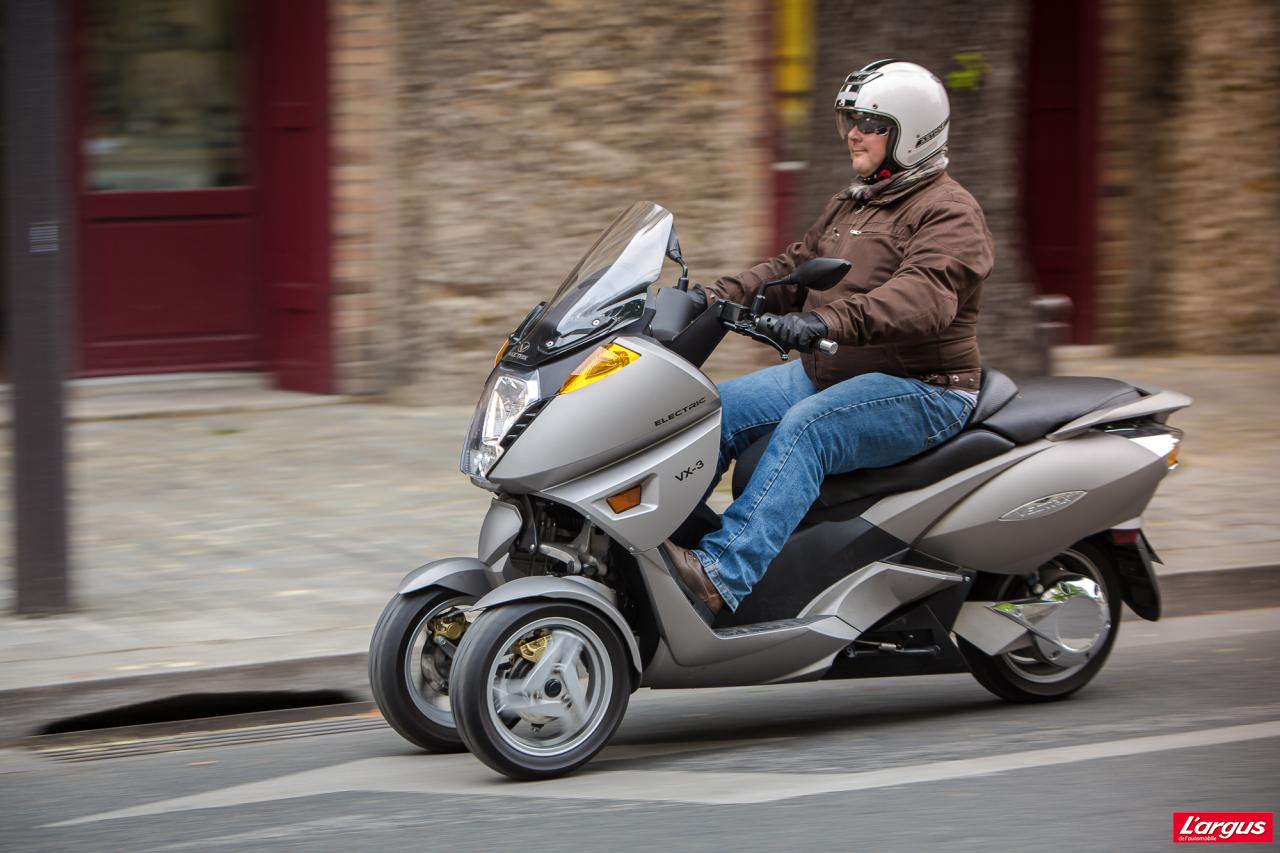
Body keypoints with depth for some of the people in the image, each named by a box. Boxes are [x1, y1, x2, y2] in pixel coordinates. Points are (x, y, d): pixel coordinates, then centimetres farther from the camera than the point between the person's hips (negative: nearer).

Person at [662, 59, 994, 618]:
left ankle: (723, 576, -46)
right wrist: (715, 298, 3)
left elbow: (924, 297, -29)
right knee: (717, 409, -7)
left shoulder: (947, 212, -11)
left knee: (805, 430, -34)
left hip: (924, 389, -10)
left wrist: (829, 321, -44)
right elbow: (794, 268, 21)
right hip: (830, 373, 10)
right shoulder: (850, 206, 20)